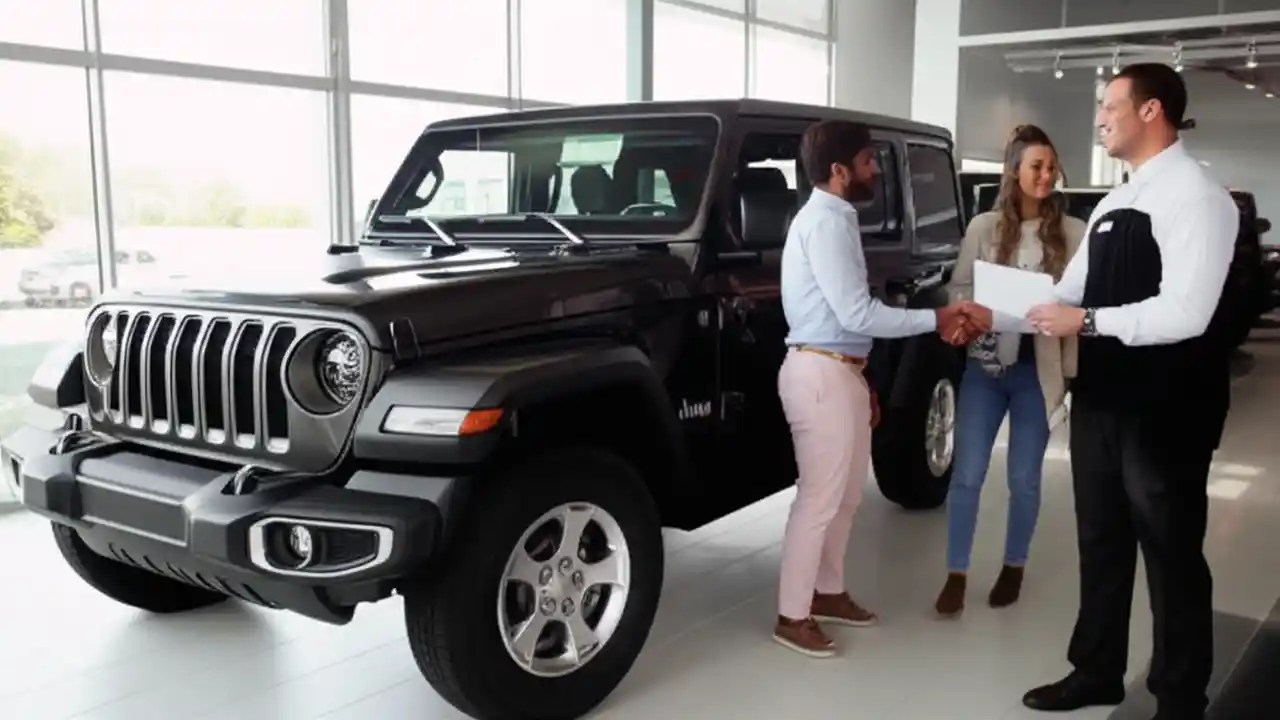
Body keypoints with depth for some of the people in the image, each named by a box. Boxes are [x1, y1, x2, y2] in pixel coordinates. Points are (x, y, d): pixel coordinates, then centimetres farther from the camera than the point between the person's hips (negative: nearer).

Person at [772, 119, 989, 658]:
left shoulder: (835, 219, 15)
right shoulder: (825, 222, -16)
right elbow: (857, 314, -22)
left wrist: (860, 379, 17)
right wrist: (934, 319, -14)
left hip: (842, 371, 10)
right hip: (820, 374, -10)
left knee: (846, 494, 18)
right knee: (820, 498, -3)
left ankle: (827, 592, 33)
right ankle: (792, 616, 9)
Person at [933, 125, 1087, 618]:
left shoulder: (1072, 233, -2)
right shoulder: (984, 227, 1)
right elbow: (958, 289, 4)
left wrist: (1071, 372, -12)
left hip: (1037, 370, 0)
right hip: (985, 365, 1)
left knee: (1024, 479, 10)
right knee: (967, 475, 1)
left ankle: (1013, 568, 29)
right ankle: (956, 575, 13)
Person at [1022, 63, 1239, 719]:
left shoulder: (1195, 197, -15)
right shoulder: (1112, 205, 12)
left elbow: (1185, 314, -25)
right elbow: (1070, 293, 13)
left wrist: (1087, 321, -20)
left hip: (1165, 413, -8)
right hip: (1101, 400, 8)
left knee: (1171, 554, 7)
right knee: (1102, 543, 19)